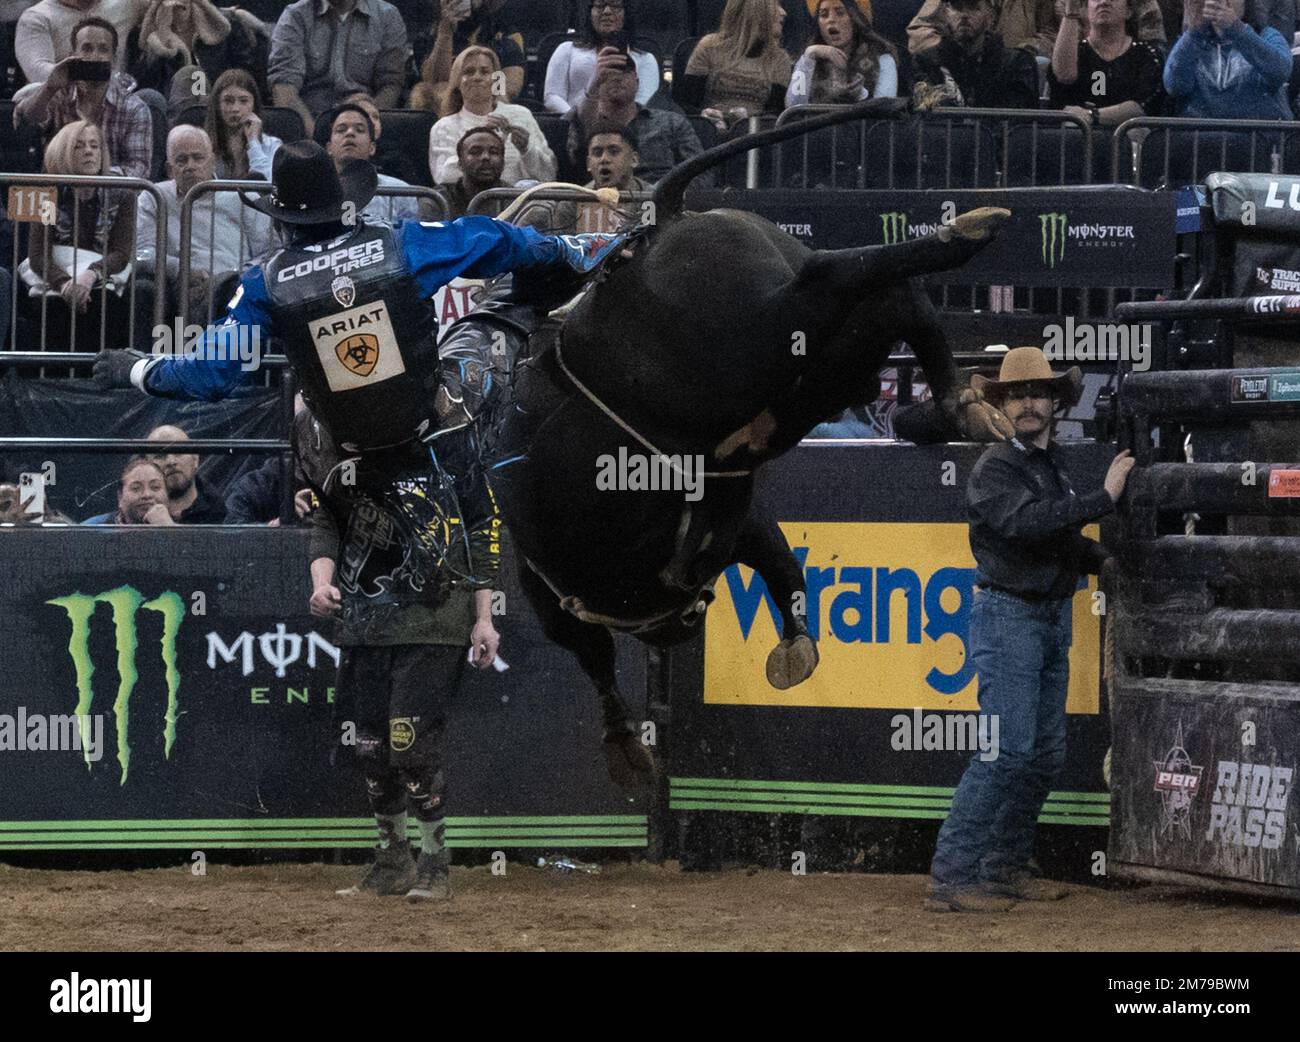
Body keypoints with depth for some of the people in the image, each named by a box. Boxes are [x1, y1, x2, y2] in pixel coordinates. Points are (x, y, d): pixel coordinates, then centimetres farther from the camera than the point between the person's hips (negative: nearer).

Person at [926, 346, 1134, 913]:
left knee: (1046, 753, 10)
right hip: (1008, 616, -9)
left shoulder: (1052, 463, 15)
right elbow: (1024, 522, -30)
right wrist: (1103, 498, -28)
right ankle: (952, 876, -16)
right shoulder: (995, 468, -11)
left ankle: (1007, 866, 18)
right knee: (1008, 748, -16)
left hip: (1052, 619, 9)